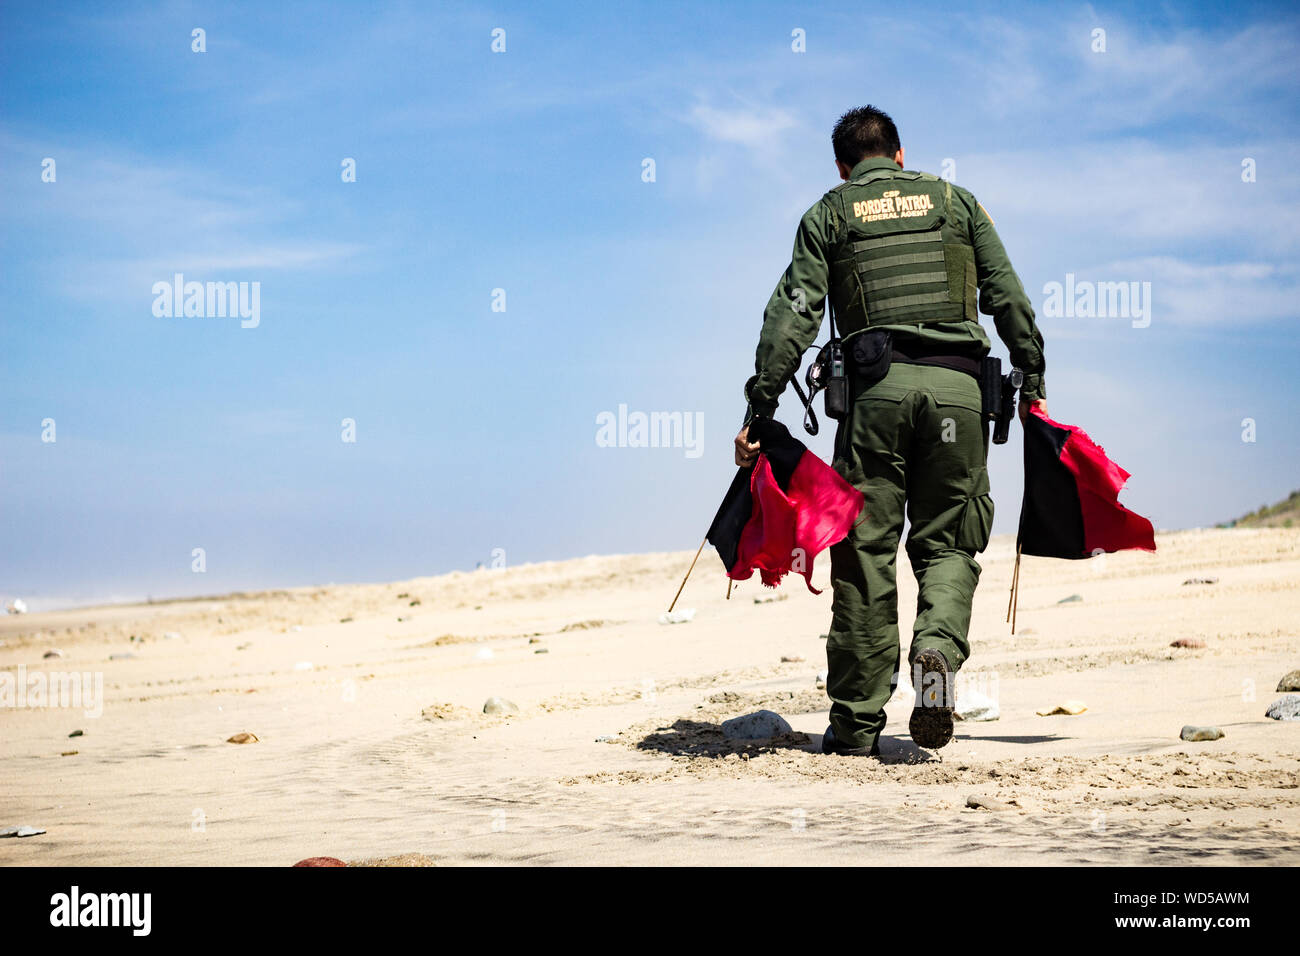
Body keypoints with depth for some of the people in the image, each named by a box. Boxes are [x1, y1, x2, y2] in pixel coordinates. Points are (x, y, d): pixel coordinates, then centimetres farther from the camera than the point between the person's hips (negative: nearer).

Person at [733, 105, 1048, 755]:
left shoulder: (828, 214, 13)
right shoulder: (954, 200, 18)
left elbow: (793, 312, 3)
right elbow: (1008, 296, 10)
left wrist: (760, 406, 0)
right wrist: (1032, 381, 13)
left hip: (877, 385, -1)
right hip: (956, 384, 1)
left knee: (864, 550, 4)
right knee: (947, 543, 10)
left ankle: (857, 722, 5)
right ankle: (938, 647, -22)